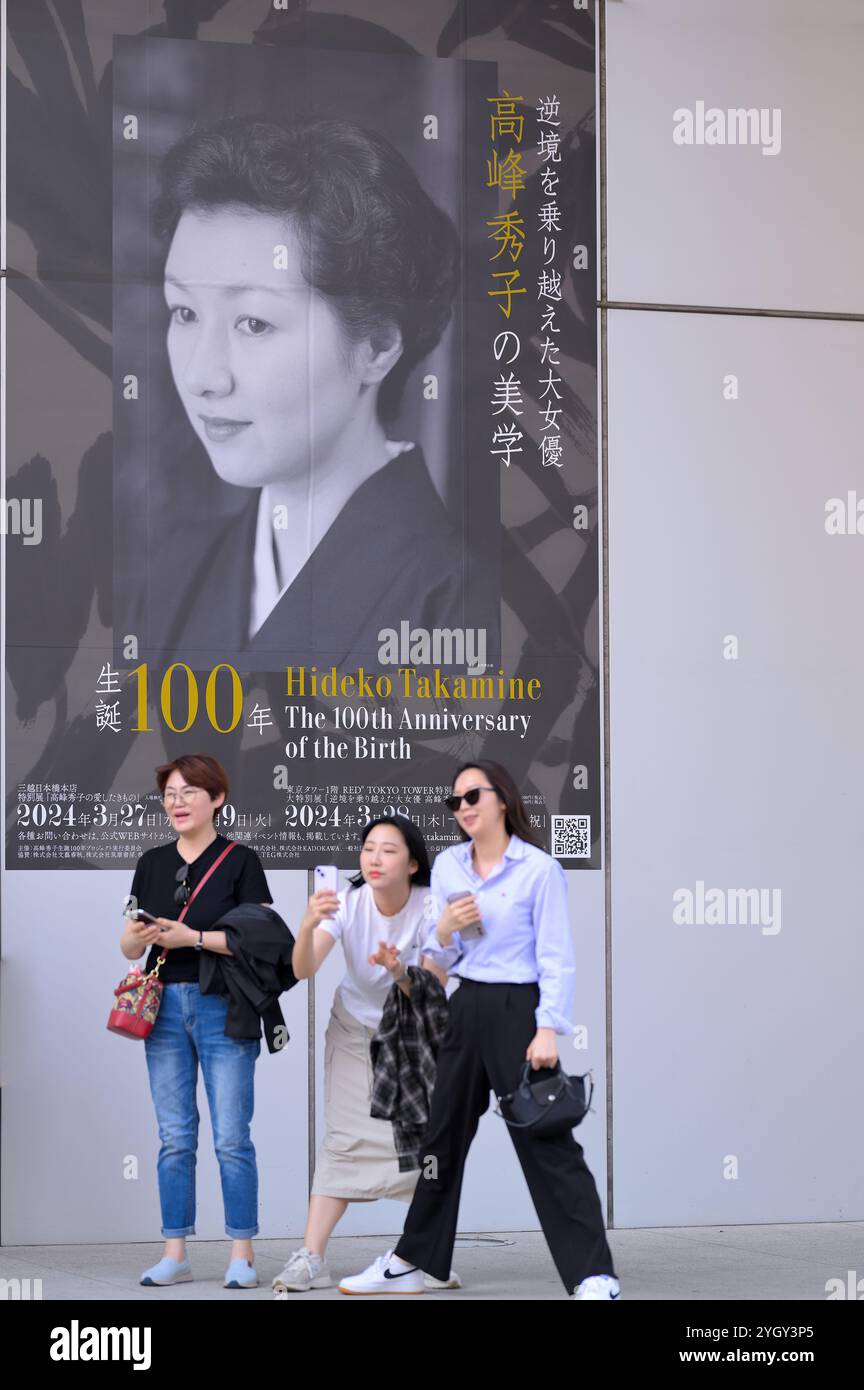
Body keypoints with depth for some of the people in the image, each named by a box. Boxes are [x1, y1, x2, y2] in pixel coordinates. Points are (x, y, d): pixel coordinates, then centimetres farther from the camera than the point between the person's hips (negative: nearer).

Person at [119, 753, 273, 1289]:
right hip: (165, 1006, 4)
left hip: (222, 1008, -4)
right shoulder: (152, 863, 12)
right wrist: (139, 936, -11)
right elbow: (130, 948, 12)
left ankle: (242, 1254, 0)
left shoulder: (240, 861, -1)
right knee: (174, 1138, 5)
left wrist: (194, 937, -18)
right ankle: (175, 1253, 9)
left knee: (232, 1138, -5)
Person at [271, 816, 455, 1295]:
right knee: (346, 1138, -10)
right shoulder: (348, 903, -21)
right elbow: (302, 970, -31)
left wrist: (400, 973, -40)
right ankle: (310, 1259, -13)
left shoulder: (430, 907, -22)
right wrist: (308, 926, -51)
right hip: (356, 1028, 0)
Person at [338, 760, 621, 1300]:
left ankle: (595, 1276, -9)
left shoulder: (539, 868, -9)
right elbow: (438, 960, 12)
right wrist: (445, 928, -10)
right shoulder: (447, 867, 7)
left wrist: (547, 1029, -19)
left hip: (518, 1009, -6)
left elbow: (556, 957, -10)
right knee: (443, 1135, 14)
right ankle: (412, 1262, 26)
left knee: (547, 1143, -9)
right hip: (466, 1010, 6)